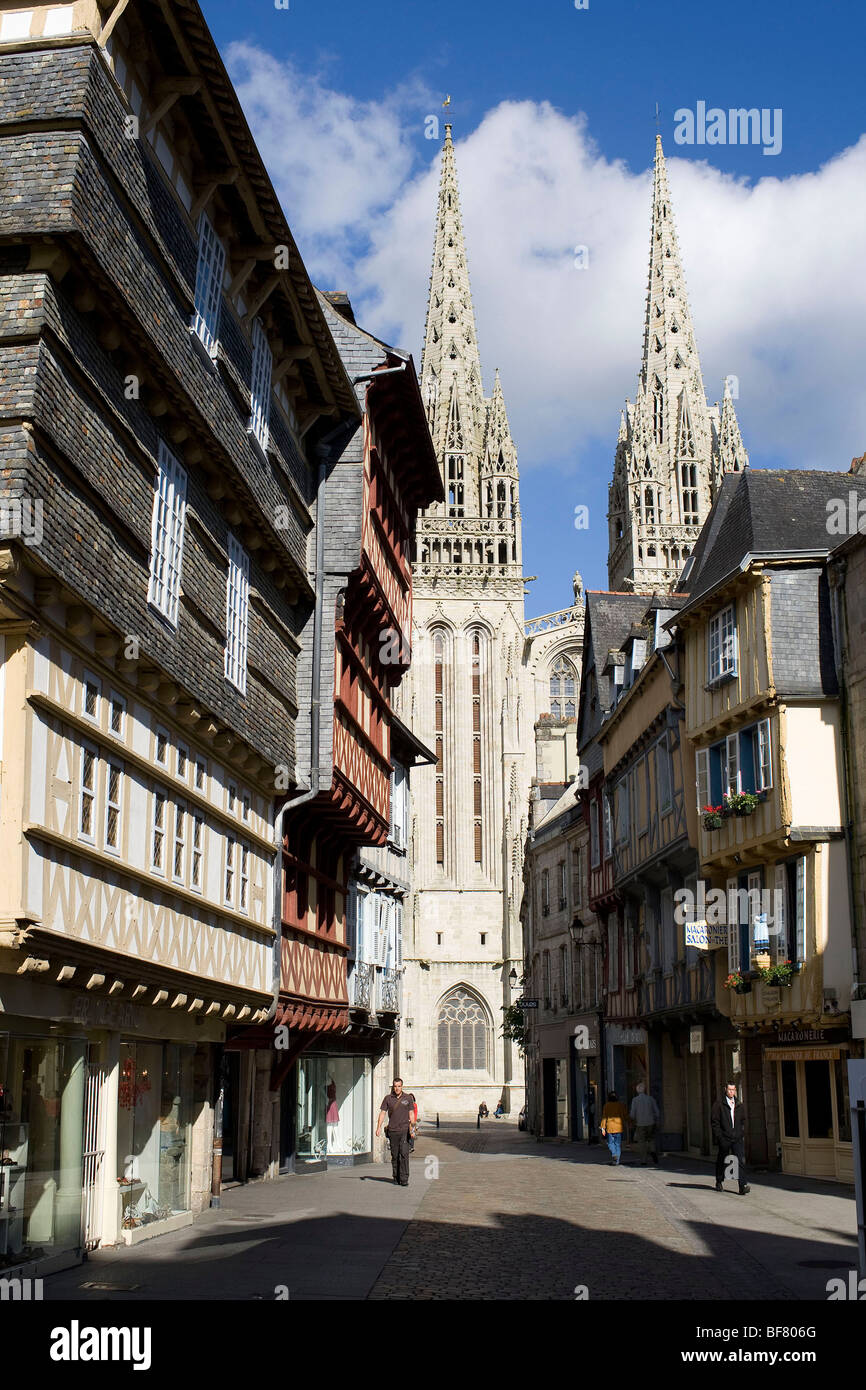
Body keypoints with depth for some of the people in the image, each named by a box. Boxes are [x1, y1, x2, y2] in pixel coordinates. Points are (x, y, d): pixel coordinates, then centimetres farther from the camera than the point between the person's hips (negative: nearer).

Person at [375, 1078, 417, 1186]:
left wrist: (412, 1128, 0)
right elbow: (382, 1113, 4)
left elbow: (411, 1114, 7)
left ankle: (404, 1179, -13)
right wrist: (378, 1127, -5)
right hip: (392, 1130, 2)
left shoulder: (408, 1098, 4)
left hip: (404, 1130, -2)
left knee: (404, 1154, -12)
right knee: (394, 1155, 7)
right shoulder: (388, 1098, 5)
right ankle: (396, 1177, 20)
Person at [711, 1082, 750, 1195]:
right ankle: (719, 1183, 30)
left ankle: (743, 1186, -17)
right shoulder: (719, 1103, -4)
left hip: (737, 1138, 3)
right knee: (721, 1161, 10)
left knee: (741, 1160, -12)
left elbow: (743, 1120, 21)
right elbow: (714, 1121, -4)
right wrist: (718, 1135, -9)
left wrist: (742, 1133, 10)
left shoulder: (738, 1104, 10)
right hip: (724, 1139, -3)